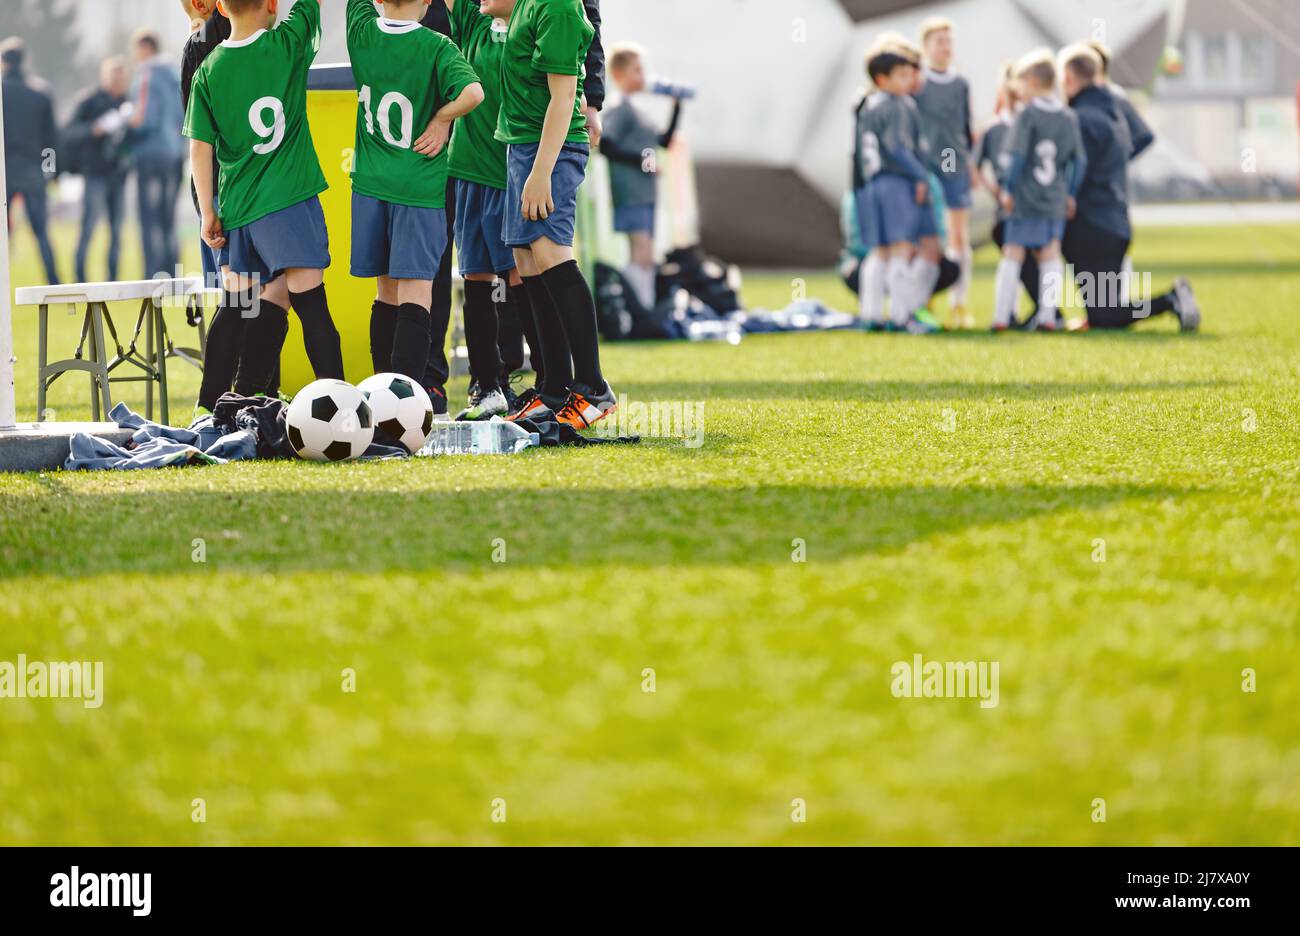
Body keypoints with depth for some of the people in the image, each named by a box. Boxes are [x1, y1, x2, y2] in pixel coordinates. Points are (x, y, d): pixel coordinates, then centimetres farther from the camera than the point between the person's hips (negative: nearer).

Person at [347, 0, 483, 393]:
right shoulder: (436, 47, -10)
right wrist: (442, 117, -8)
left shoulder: (362, 34, 0)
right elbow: (472, 92, -26)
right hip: (419, 187, -4)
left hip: (370, 184, 4)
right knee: (416, 297, -8)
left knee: (387, 293, 14)